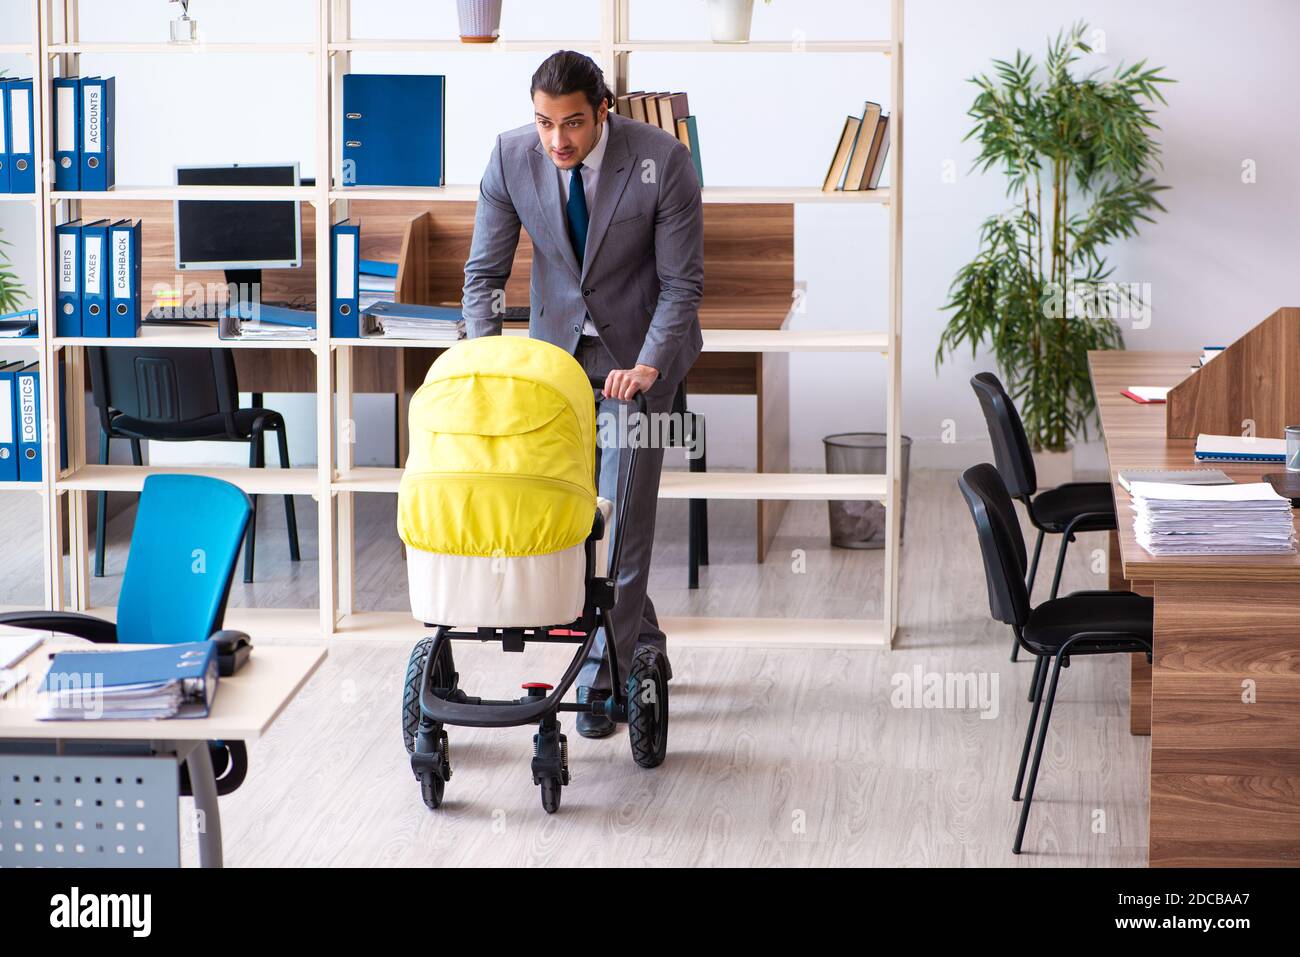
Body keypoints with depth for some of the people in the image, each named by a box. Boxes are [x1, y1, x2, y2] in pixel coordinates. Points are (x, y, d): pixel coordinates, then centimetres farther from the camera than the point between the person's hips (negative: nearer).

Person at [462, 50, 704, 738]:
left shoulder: (662, 160, -24)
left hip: (638, 346, -4)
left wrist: (647, 366, -30)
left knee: (624, 507, -7)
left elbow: (682, 283, -18)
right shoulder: (511, 156, -15)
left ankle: (603, 678, -1)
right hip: (558, 340, 4)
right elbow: (485, 269, -6)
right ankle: (641, 635, 30)